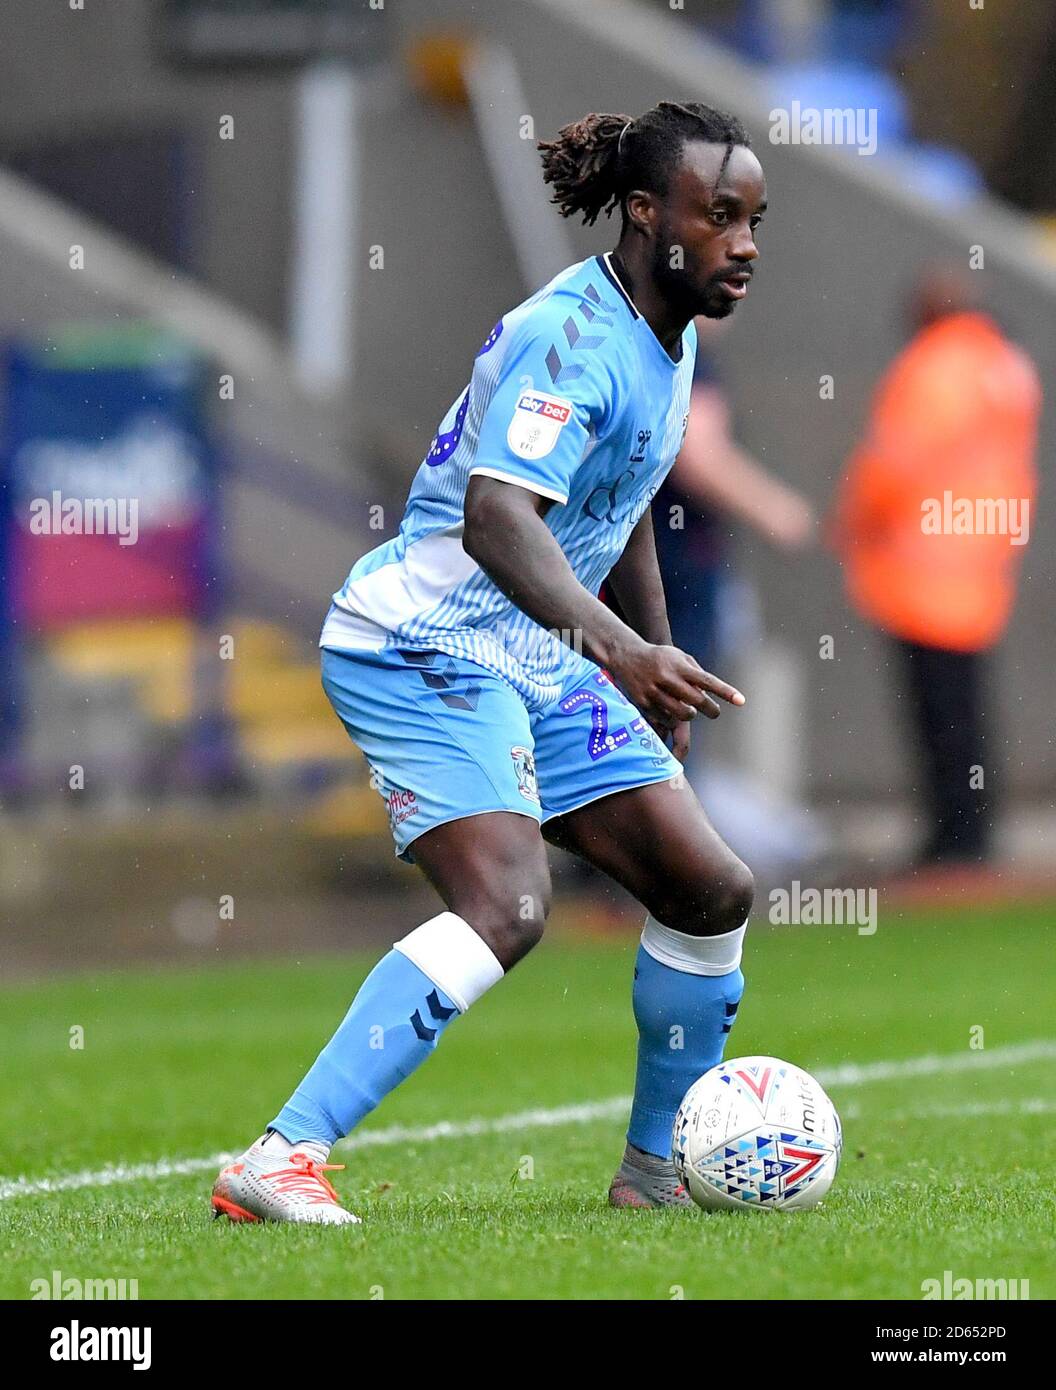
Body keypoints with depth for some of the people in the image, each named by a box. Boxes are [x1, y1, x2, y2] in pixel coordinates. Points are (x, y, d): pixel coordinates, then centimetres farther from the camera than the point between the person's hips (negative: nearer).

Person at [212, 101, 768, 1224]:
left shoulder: (667, 341, 11)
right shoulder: (572, 334, -20)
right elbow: (495, 514, -35)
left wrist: (661, 675, 29)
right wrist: (616, 648, -46)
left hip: (538, 664, 10)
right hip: (425, 648, -10)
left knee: (709, 891, 6)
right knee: (508, 905, -27)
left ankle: (654, 1169, 23)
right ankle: (277, 1164, -29)